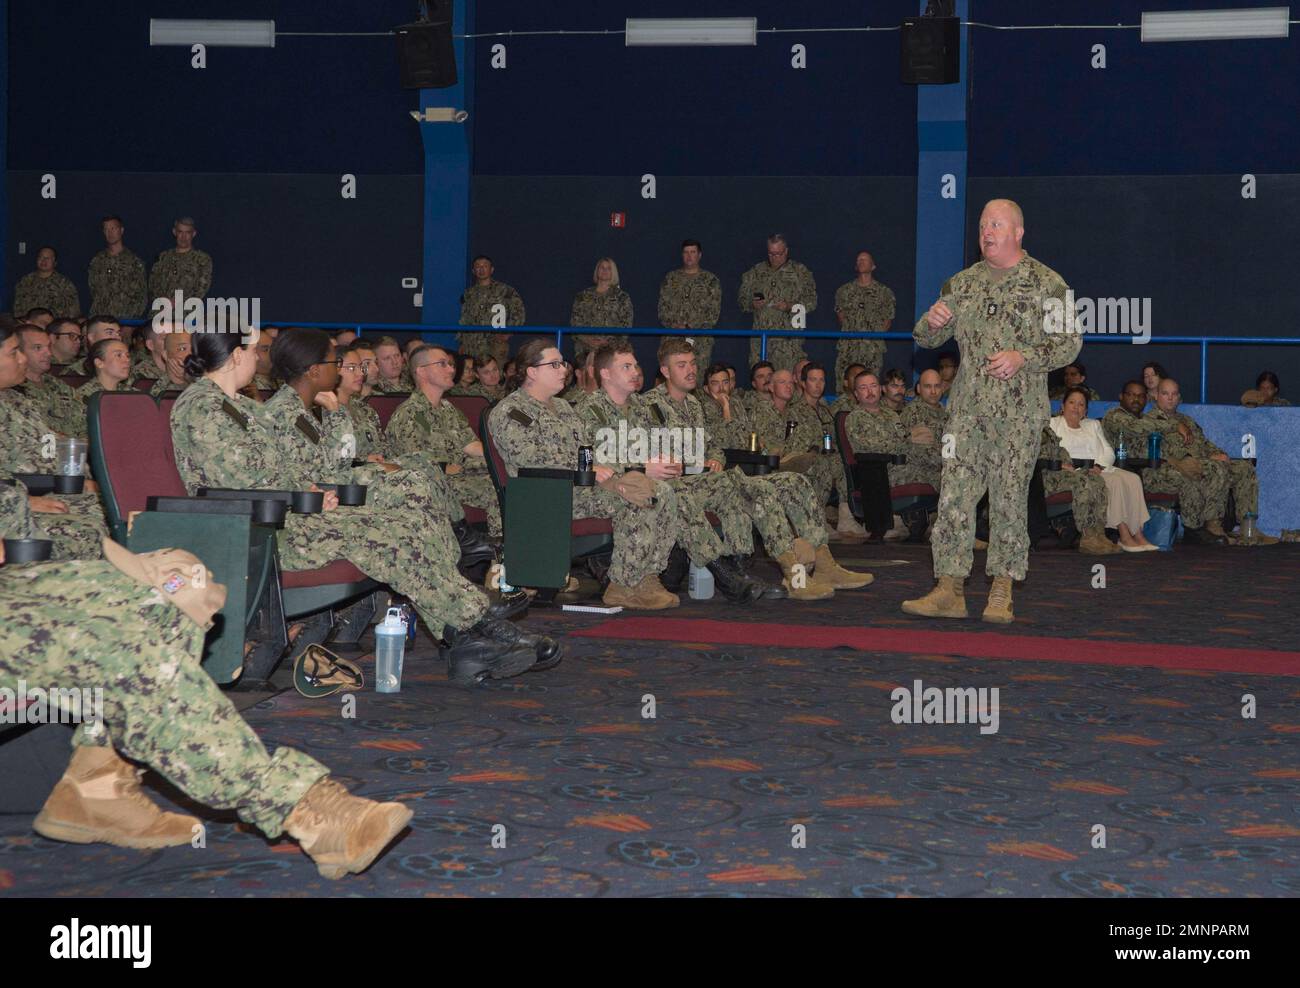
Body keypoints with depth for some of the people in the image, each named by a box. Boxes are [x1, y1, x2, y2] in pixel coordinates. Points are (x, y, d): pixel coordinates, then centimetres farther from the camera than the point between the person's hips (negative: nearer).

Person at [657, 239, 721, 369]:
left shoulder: (711, 280, 9)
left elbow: (714, 312, 1)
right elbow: (662, 308, 11)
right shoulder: (670, 278, 17)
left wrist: (689, 328, -9)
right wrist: (673, 326, -8)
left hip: (700, 342, -2)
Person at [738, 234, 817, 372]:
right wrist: (752, 304, -5)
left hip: (789, 339, -3)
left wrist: (790, 306, -14)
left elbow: (811, 301, 2)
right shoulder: (756, 272, 15)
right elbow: (742, 298, 18)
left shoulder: (800, 272, 7)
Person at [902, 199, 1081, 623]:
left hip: (1019, 412, -4)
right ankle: (949, 590, 1)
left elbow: (1069, 342, -3)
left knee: (1010, 499, 1)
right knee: (954, 495, -2)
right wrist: (932, 321, -7)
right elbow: (928, 338, 17)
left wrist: (1023, 357, -18)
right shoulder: (963, 282, 13)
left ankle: (1001, 593, 9)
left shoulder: (1046, 283, 1)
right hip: (967, 407, 4)